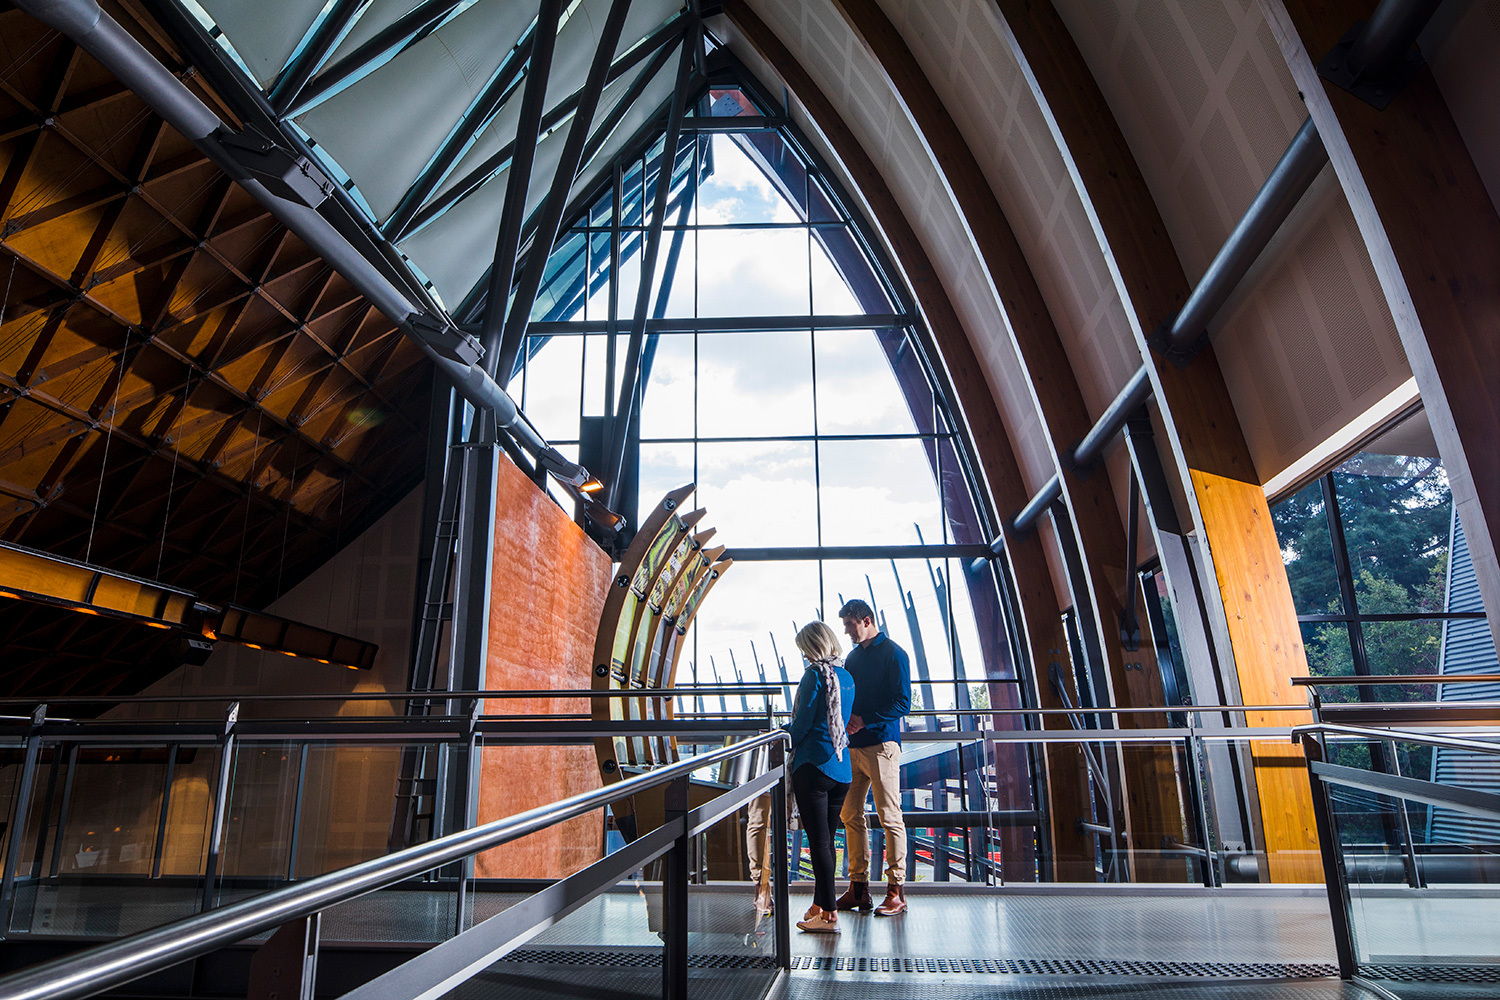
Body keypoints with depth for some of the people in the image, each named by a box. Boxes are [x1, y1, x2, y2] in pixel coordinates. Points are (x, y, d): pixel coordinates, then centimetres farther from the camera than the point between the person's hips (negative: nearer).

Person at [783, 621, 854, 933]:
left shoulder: (814, 675, -13)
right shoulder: (847, 677, 10)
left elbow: (802, 723, -14)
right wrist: (790, 730, 21)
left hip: (814, 766, -8)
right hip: (841, 769, 8)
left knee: (819, 842, -1)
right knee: (827, 839, 16)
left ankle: (828, 915, 4)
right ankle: (820, 904, 26)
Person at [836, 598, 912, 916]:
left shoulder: (893, 654, -7)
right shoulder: (854, 656, 16)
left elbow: (902, 703, -12)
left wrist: (865, 720, -18)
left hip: (881, 744, -7)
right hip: (853, 746, 8)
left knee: (890, 817, -2)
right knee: (851, 815, 8)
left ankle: (896, 891, 6)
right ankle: (858, 887, 18)